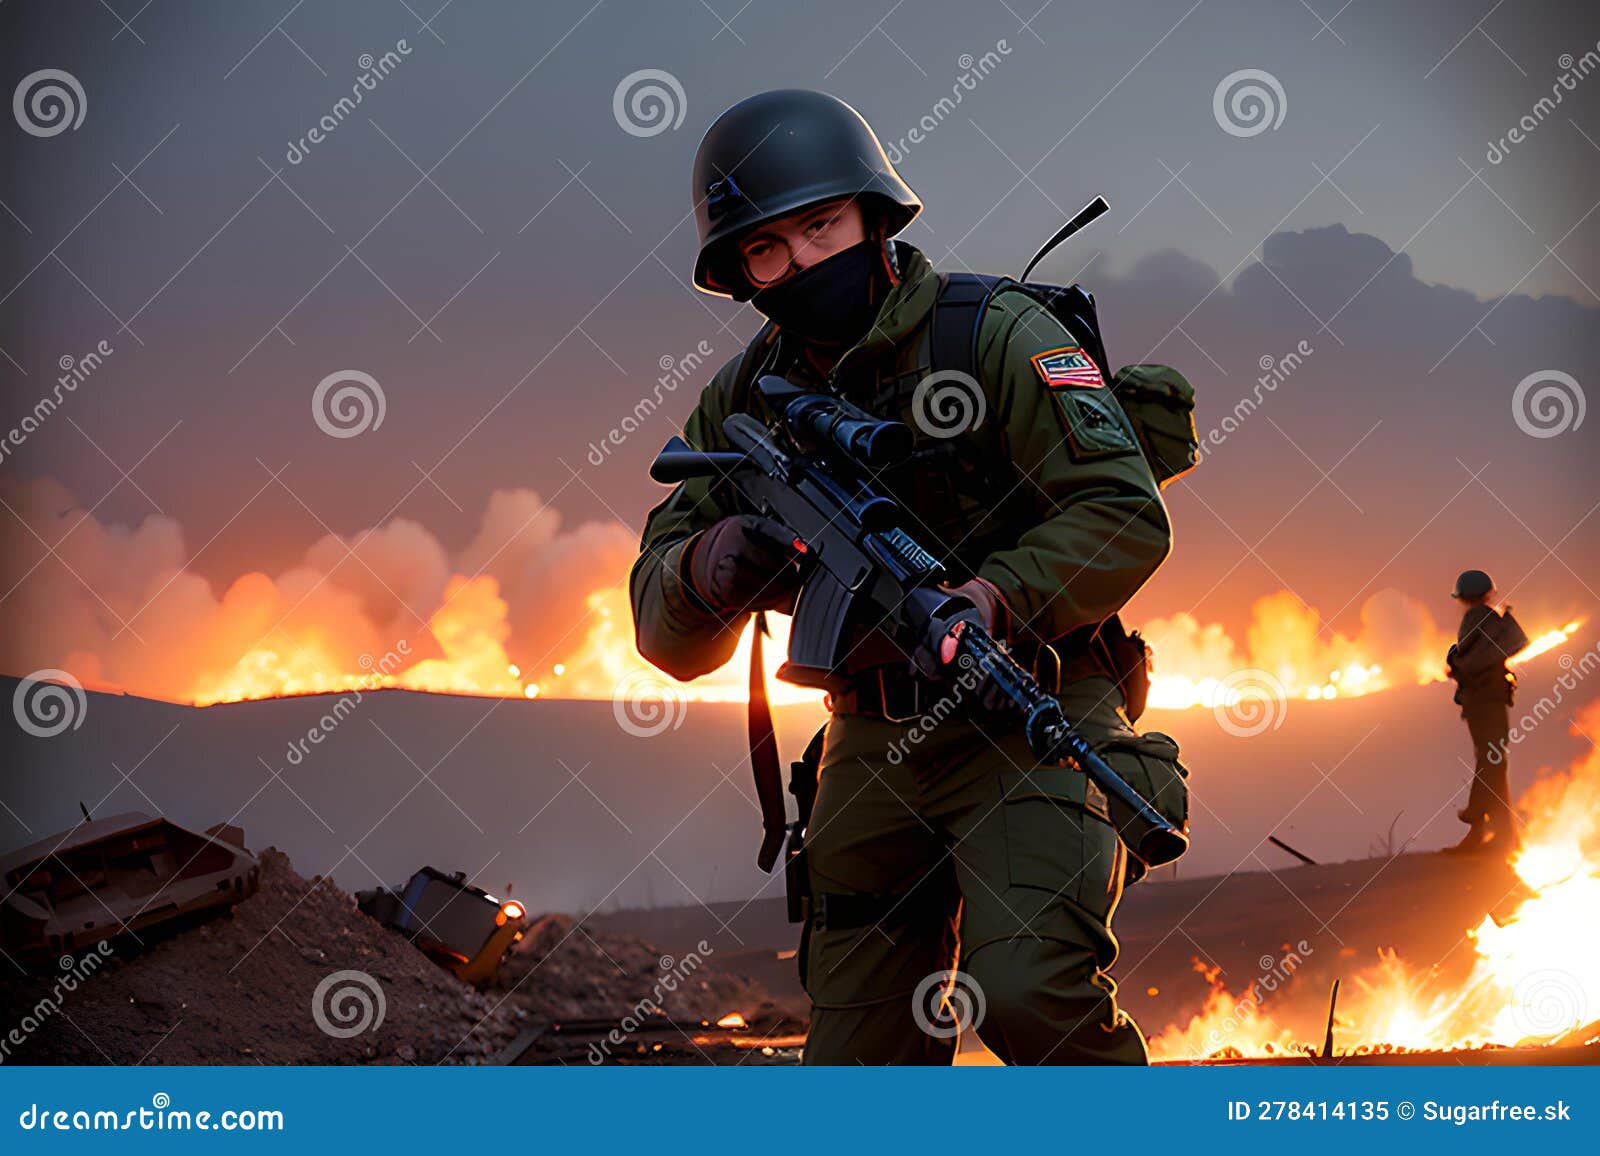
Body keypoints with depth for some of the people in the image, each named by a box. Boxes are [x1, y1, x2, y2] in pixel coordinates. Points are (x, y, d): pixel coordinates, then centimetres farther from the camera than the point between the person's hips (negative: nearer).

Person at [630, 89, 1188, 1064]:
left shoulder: (996, 336, -8)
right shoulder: (748, 400, 7)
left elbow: (1127, 518, -15)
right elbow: (671, 640, 5)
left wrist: (989, 600, -31)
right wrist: (709, 573, -19)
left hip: (1027, 731, -5)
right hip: (874, 753, 5)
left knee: (1030, 996, -27)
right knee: (859, 1062, 6)